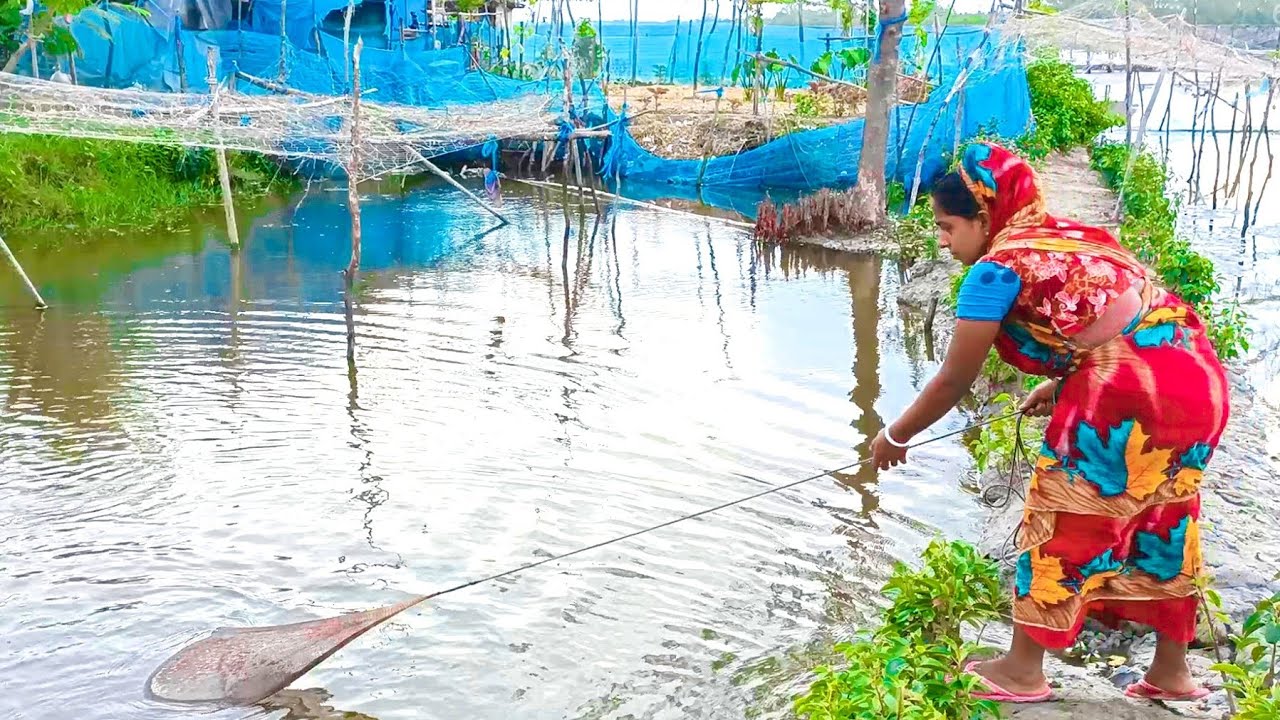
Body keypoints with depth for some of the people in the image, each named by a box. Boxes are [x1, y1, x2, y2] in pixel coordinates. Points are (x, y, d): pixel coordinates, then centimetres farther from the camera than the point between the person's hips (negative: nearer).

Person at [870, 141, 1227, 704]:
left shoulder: (998, 267, -5)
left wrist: (895, 437, 12)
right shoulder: (1069, 236, 20)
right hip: (1197, 379, 9)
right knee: (1164, 523, 21)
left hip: (1129, 392, -9)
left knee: (1062, 520, 6)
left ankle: (1023, 670, 19)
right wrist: (1060, 385, 27)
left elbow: (954, 382, -1)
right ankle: (1172, 671, 32)